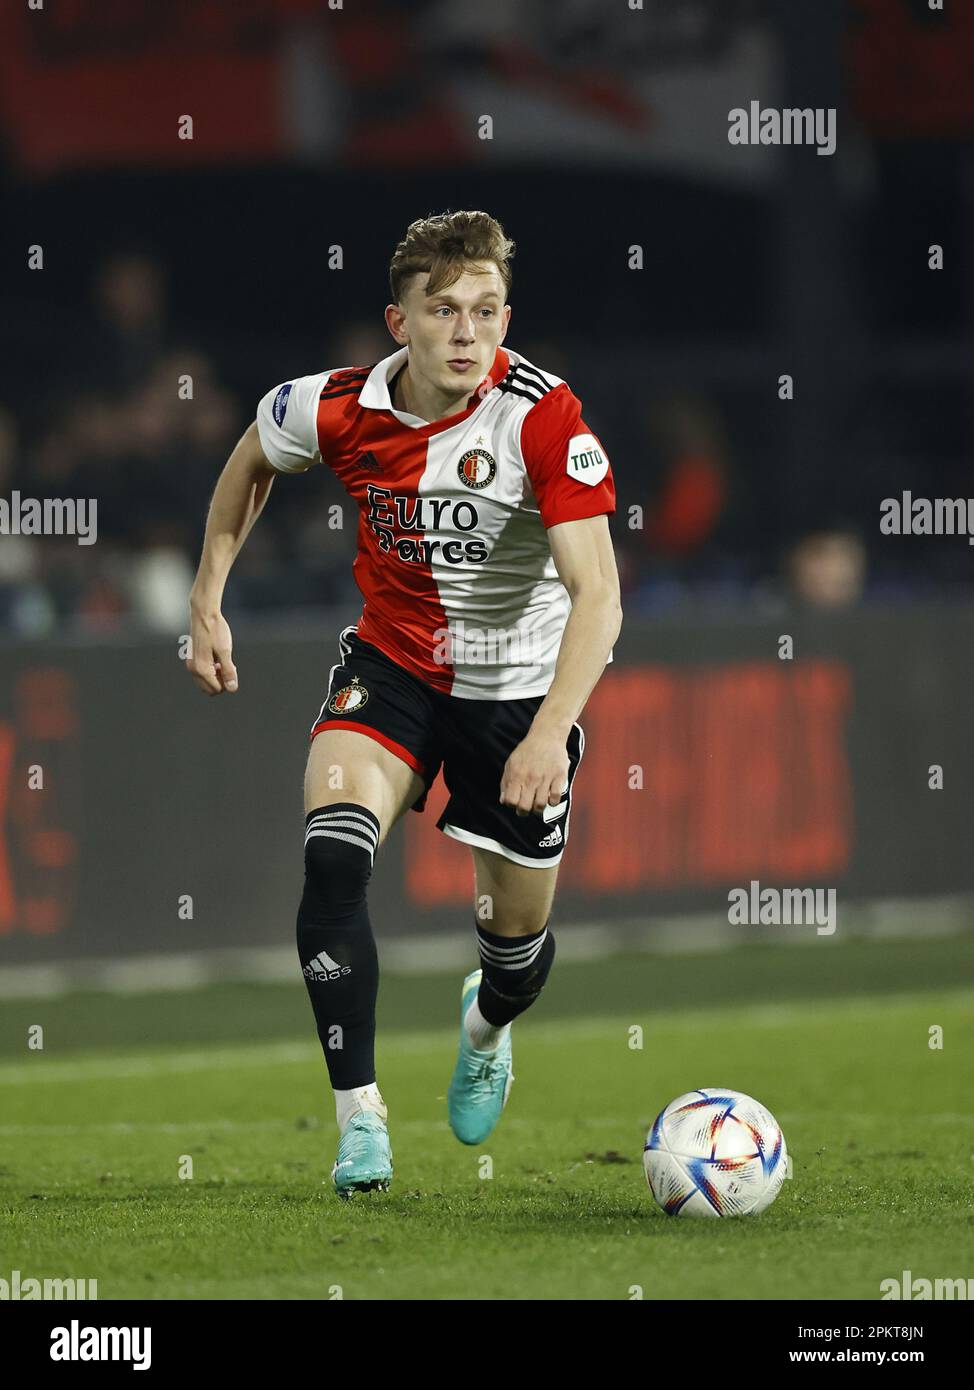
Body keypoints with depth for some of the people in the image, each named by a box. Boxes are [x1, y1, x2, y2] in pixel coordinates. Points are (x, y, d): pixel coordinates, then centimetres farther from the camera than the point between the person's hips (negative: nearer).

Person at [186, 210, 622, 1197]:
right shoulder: (337, 409, -17)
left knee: (519, 935, 10)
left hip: (520, 684, -1)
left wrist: (551, 731, -43)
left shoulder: (544, 418, -26)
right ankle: (359, 1117, -18)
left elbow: (595, 592, -32)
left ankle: (486, 1026, 50)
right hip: (390, 663, 1)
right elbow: (252, 458, 9)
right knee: (333, 857, -25)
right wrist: (207, 600, 7)